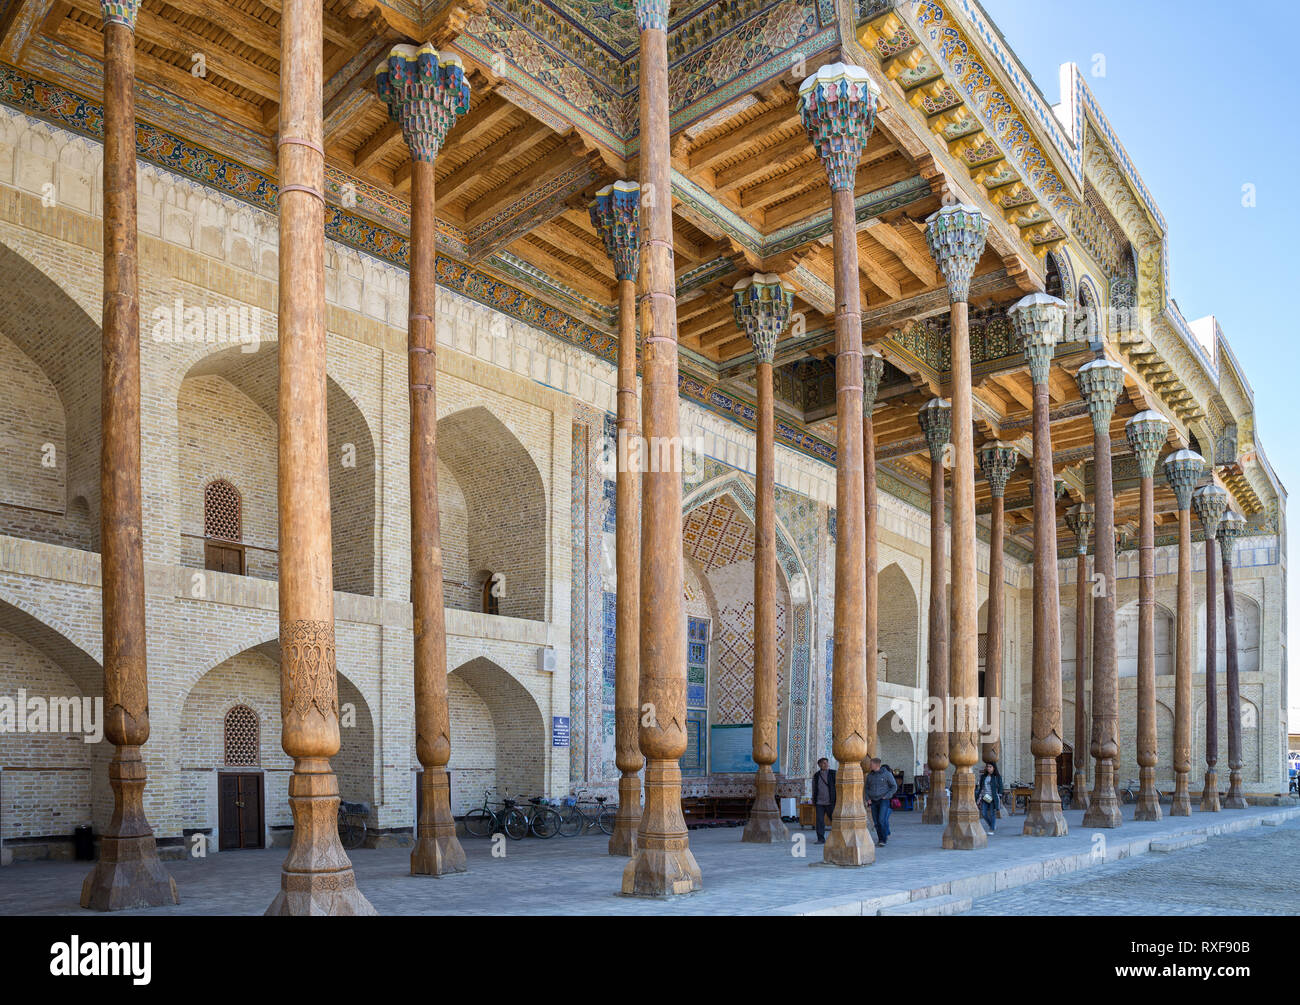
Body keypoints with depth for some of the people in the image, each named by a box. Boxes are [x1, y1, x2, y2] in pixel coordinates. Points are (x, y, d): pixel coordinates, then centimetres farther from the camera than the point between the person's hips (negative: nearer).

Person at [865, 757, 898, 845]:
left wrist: (886, 796, -14)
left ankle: (884, 839, -8)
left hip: (884, 800, -5)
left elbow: (894, 787, -5)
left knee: (882, 820, -18)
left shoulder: (887, 774, -9)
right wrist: (868, 798, 1)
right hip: (874, 801, 5)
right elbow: (867, 788, 16)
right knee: (876, 822, 1)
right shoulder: (870, 775, 6)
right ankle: (881, 839, 15)